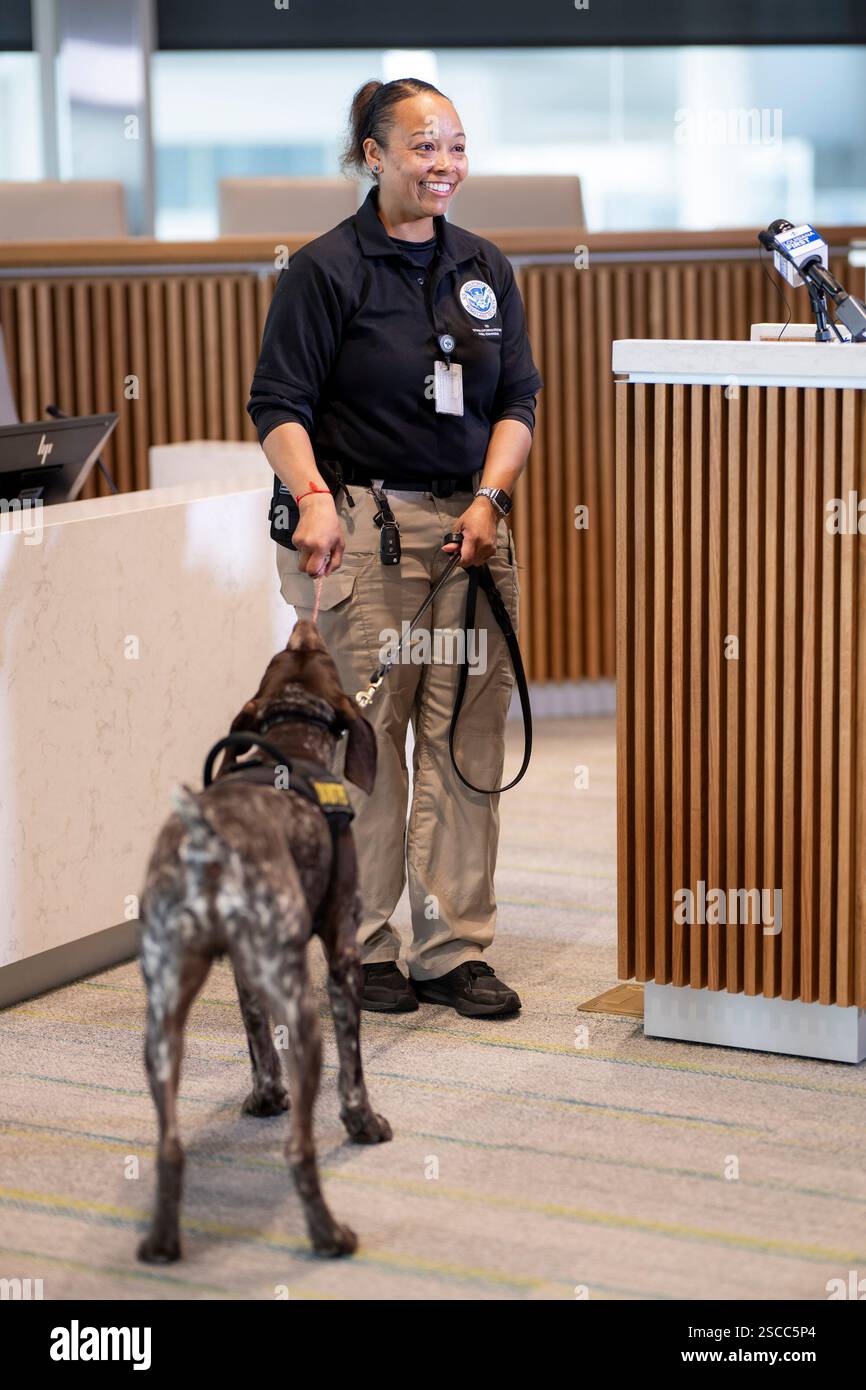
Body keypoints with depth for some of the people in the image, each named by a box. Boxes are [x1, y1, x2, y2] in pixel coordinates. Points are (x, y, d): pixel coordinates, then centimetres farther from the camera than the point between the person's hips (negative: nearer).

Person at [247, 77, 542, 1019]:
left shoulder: (484, 270, 15)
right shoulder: (324, 270, -2)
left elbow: (517, 399, 14)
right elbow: (279, 405, -6)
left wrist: (490, 498, -3)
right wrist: (313, 497, -22)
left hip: (468, 526, 5)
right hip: (359, 530, -5)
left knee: (466, 739, 3)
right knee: (362, 738, -2)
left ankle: (454, 950, 12)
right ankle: (362, 951, 11)